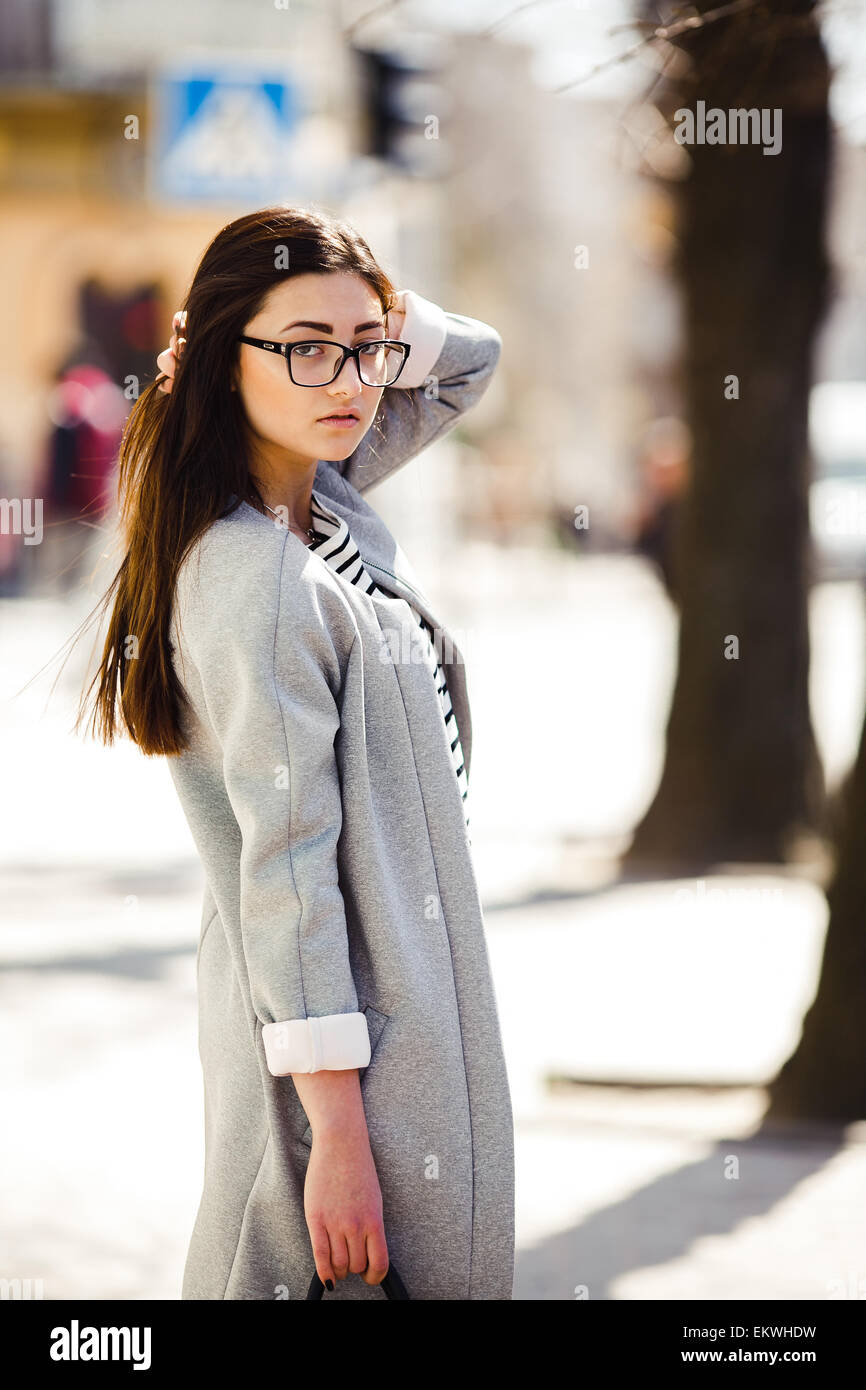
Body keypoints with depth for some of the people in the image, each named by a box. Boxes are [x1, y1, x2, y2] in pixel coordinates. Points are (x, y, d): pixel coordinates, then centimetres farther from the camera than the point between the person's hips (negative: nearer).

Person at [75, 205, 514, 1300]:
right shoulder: (257, 583, -20)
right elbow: (286, 865, -22)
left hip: (411, 993, 10)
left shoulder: (324, 497, 6)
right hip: (343, 1030, -10)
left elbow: (467, 361, 21)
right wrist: (339, 1133, -22)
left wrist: (379, 322, -2)